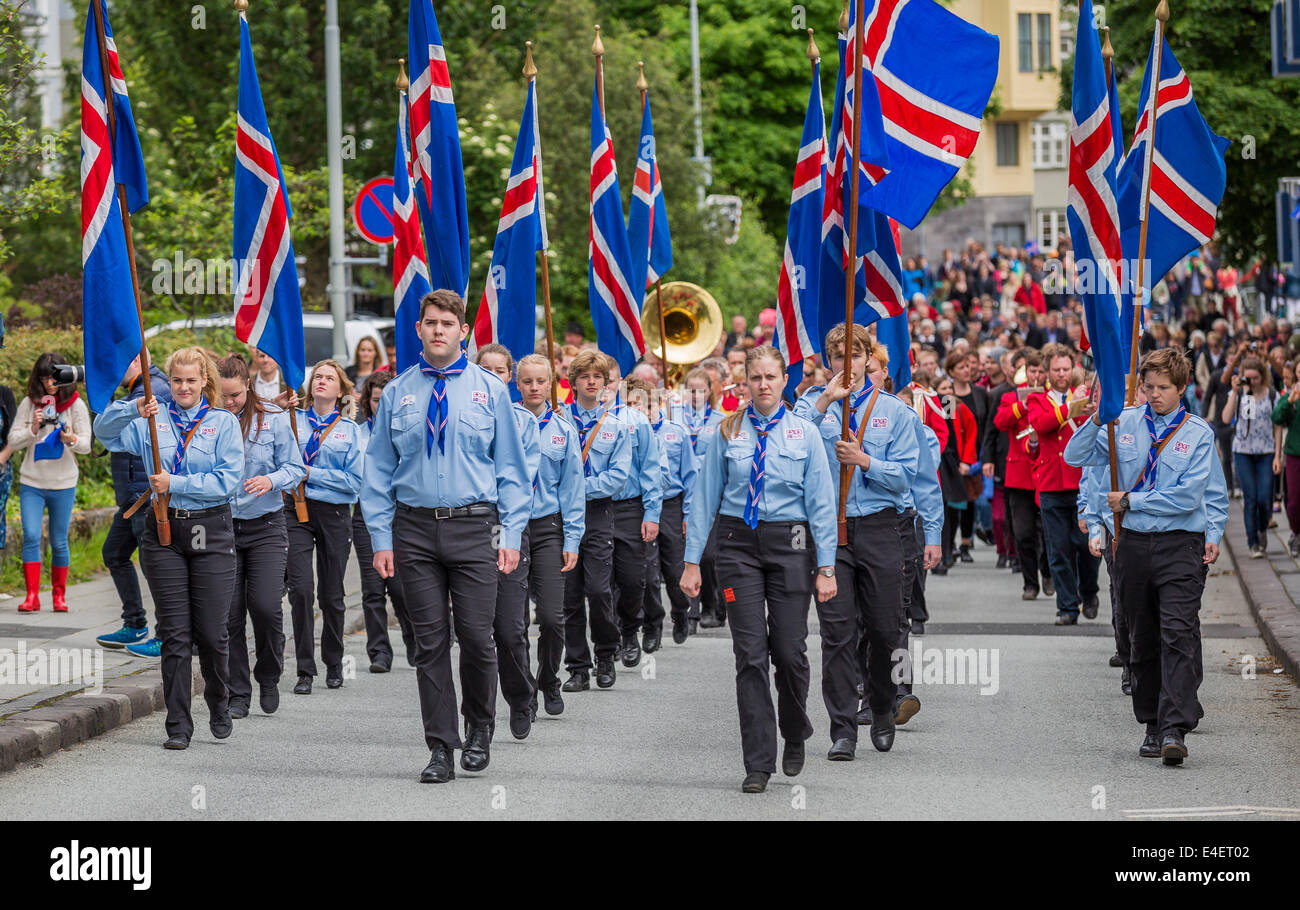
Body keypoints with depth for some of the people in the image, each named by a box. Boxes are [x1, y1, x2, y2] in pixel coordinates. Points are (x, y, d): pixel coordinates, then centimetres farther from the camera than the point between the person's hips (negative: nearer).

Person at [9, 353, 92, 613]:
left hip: (63, 484, 0)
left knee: (59, 542, 5)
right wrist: (32, 430, -18)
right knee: (31, 536, -12)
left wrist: (71, 440, -27)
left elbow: (86, 445, -5)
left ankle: (59, 594, 18)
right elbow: (13, 441, 0)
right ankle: (32, 595, -9)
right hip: (31, 482, 0)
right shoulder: (29, 404, 1)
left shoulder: (75, 404, -2)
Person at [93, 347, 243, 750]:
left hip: (211, 532, -1)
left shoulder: (223, 422, 2)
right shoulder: (153, 419, 9)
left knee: (211, 632, 1)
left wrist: (175, 483, -13)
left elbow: (229, 479, -8)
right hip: (164, 531, 1)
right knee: (174, 635, 1)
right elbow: (105, 431, 0)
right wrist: (133, 409, -17)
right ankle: (178, 726, 5)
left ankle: (219, 705, 26)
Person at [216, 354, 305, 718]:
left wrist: (272, 480, -17)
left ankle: (269, 677, 15)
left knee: (265, 606, -12)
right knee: (229, 613, -1)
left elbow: (295, 468, 2)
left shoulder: (273, 418, -2)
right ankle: (238, 694, 12)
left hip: (265, 527, -1)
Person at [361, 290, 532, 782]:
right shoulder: (397, 394, 7)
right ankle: (441, 749, 9)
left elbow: (511, 466, 5)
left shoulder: (489, 390, 5)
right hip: (414, 527, 1)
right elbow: (379, 470, 9)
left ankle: (479, 730, 20)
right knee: (430, 641, 2)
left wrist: (511, 533, -2)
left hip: (474, 526, -1)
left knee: (476, 636, -4)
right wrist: (381, 538, 2)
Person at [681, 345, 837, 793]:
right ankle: (758, 763, 1)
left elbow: (821, 501, 2)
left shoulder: (804, 433, 4)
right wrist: (692, 560, 0)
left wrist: (825, 567, -4)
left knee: (789, 650, -1)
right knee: (750, 653, -3)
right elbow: (705, 496, 5)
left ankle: (795, 737, 28)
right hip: (739, 544, 0)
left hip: (790, 544, 0)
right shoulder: (728, 433, 5)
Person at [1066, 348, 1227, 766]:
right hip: (1135, 544, 3)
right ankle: (1152, 727, 18)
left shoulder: (1199, 433, 0)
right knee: (1142, 639, 9)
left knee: (1178, 635, -14)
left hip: (1181, 546, -3)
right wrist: (1094, 422, -9)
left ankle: (1175, 730, -20)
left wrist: (1129, 501, -7)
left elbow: (1188, 496, -7)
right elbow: (1076, 457, 8)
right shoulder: (1125, 423, 7)